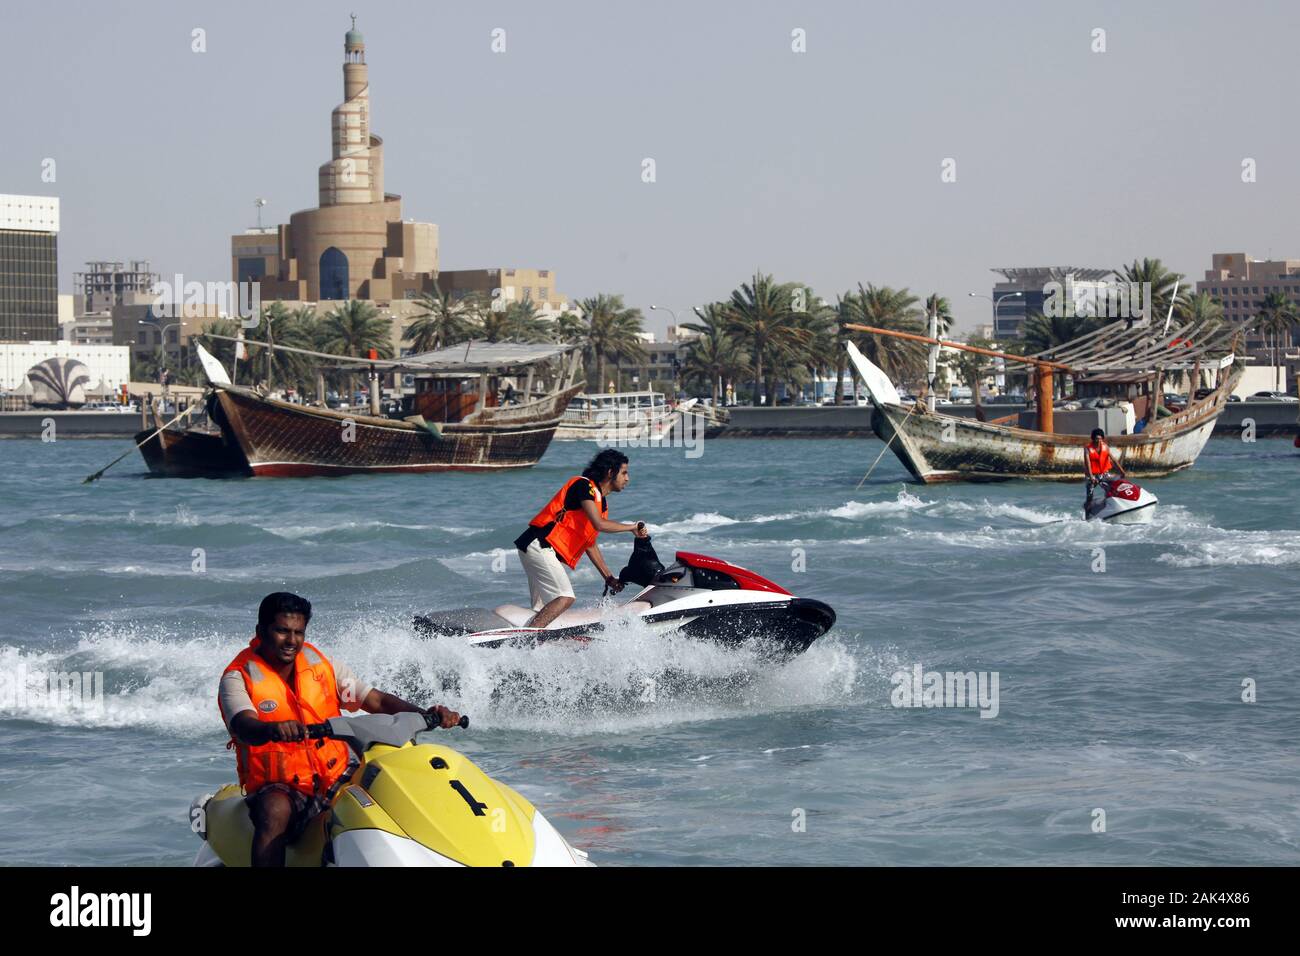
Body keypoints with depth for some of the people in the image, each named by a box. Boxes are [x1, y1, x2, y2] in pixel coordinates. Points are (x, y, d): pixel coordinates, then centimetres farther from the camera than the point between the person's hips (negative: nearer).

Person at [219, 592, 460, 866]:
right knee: (275, 811, -38)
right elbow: (245, 727, -26)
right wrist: (273, 730, -50)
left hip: (338, 777, 5)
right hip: (279, 788, -4)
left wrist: (426, 714, -14)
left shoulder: (322, 665, 9)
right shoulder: (238, 678, -5)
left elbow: (377, 701, 4)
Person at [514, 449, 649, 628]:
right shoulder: (584, 485, -10)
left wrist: (609, 578, 24)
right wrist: (632, 527, -11)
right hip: (540, 545, -10)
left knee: (543, 609, 7)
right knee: (565, 598, -20)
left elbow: (590, 544, 25)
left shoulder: (601, 502, 19)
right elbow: (599, 524, -23)